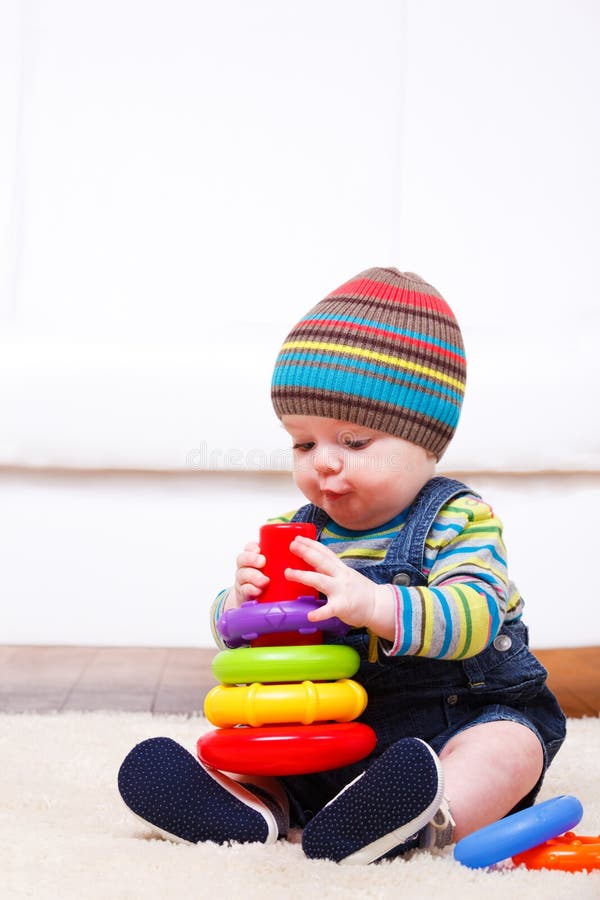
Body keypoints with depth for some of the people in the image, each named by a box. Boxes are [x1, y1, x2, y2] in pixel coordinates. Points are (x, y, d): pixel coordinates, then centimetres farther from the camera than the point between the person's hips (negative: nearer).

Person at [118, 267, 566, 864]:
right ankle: (257, 803, -34)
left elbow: (475, 613, -25)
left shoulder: (457, 519, -8)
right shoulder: (290, 532, 7)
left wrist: (373, 604, -42)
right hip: (329, 734, 5)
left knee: (510, 746, -31)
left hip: (458, 717, -4)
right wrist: (242, 601, -19)